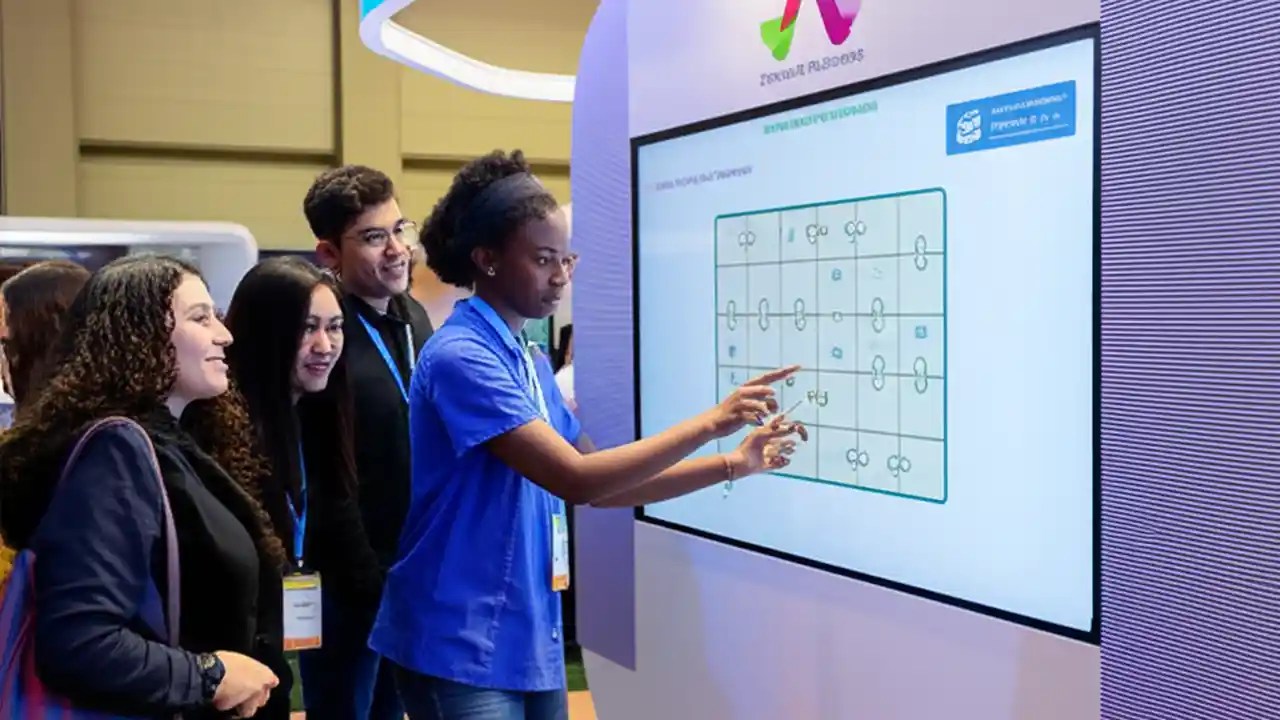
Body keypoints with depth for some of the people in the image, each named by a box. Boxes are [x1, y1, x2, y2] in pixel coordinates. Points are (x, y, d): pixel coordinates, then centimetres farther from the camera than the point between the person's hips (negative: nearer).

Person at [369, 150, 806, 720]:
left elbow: (601, 486, 11)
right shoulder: (460, 357, -18)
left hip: (531, 639, 8)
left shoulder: (531, 362, 10)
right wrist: (710, 422, -22)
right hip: (462, 647, -8)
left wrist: (733, 464, 4)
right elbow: (575, 479, -24)